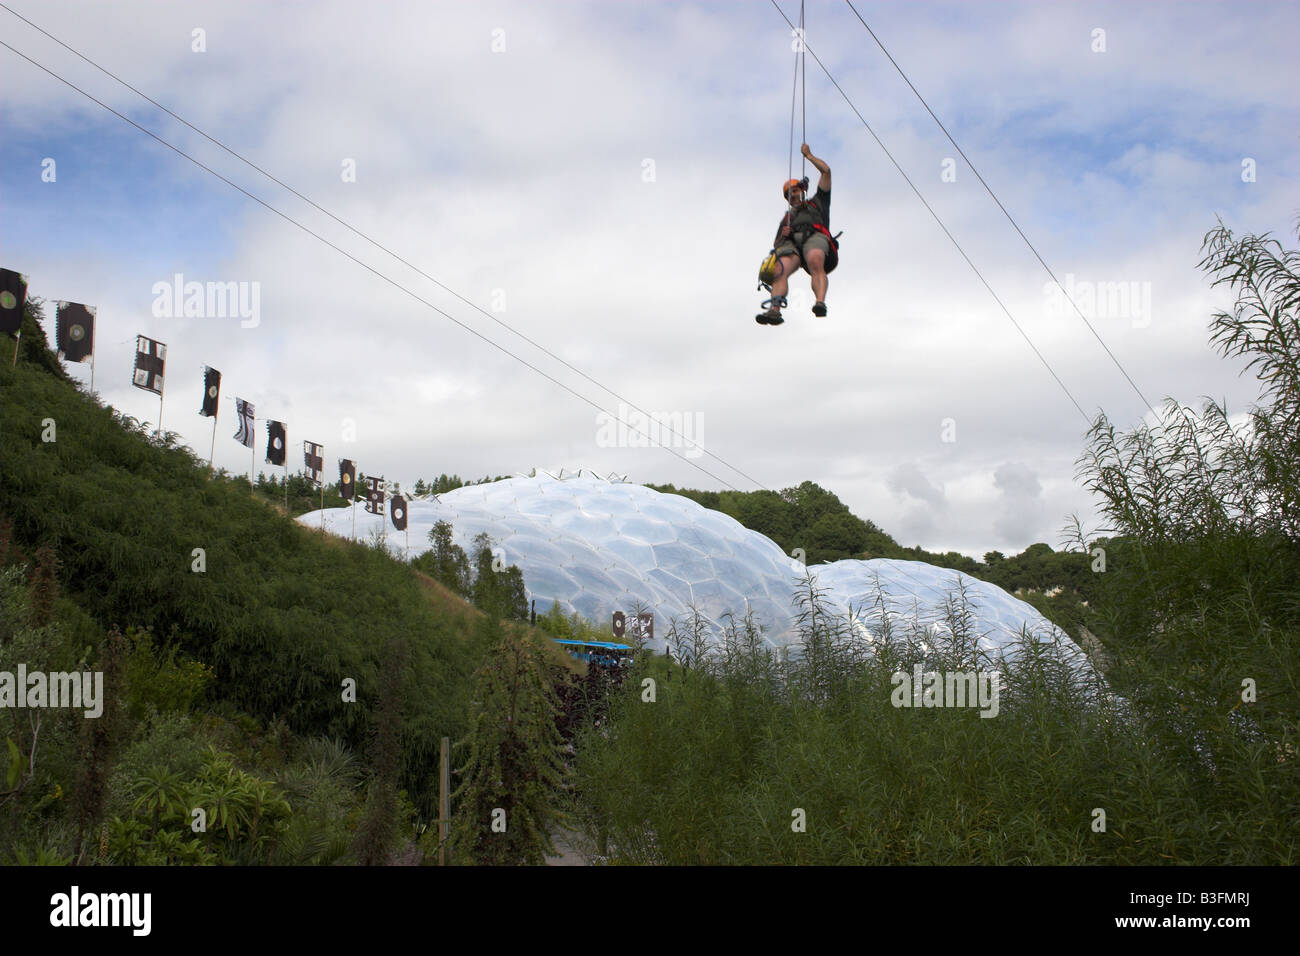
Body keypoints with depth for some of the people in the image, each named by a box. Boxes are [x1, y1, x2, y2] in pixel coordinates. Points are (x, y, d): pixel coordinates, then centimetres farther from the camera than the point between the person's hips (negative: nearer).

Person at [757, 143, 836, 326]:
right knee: (780, 270, -31)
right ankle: (774, 310, -51)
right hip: (790, 242, 2)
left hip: (814, 236, -2)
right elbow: (776, 244, 30)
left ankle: (820, 303, -58)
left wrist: (809, 155, 36)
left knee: (815, 263, -38)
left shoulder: (817, 202, 36)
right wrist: (782, 235, 8)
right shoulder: (787, 217, 42)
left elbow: (826, 170, 29)